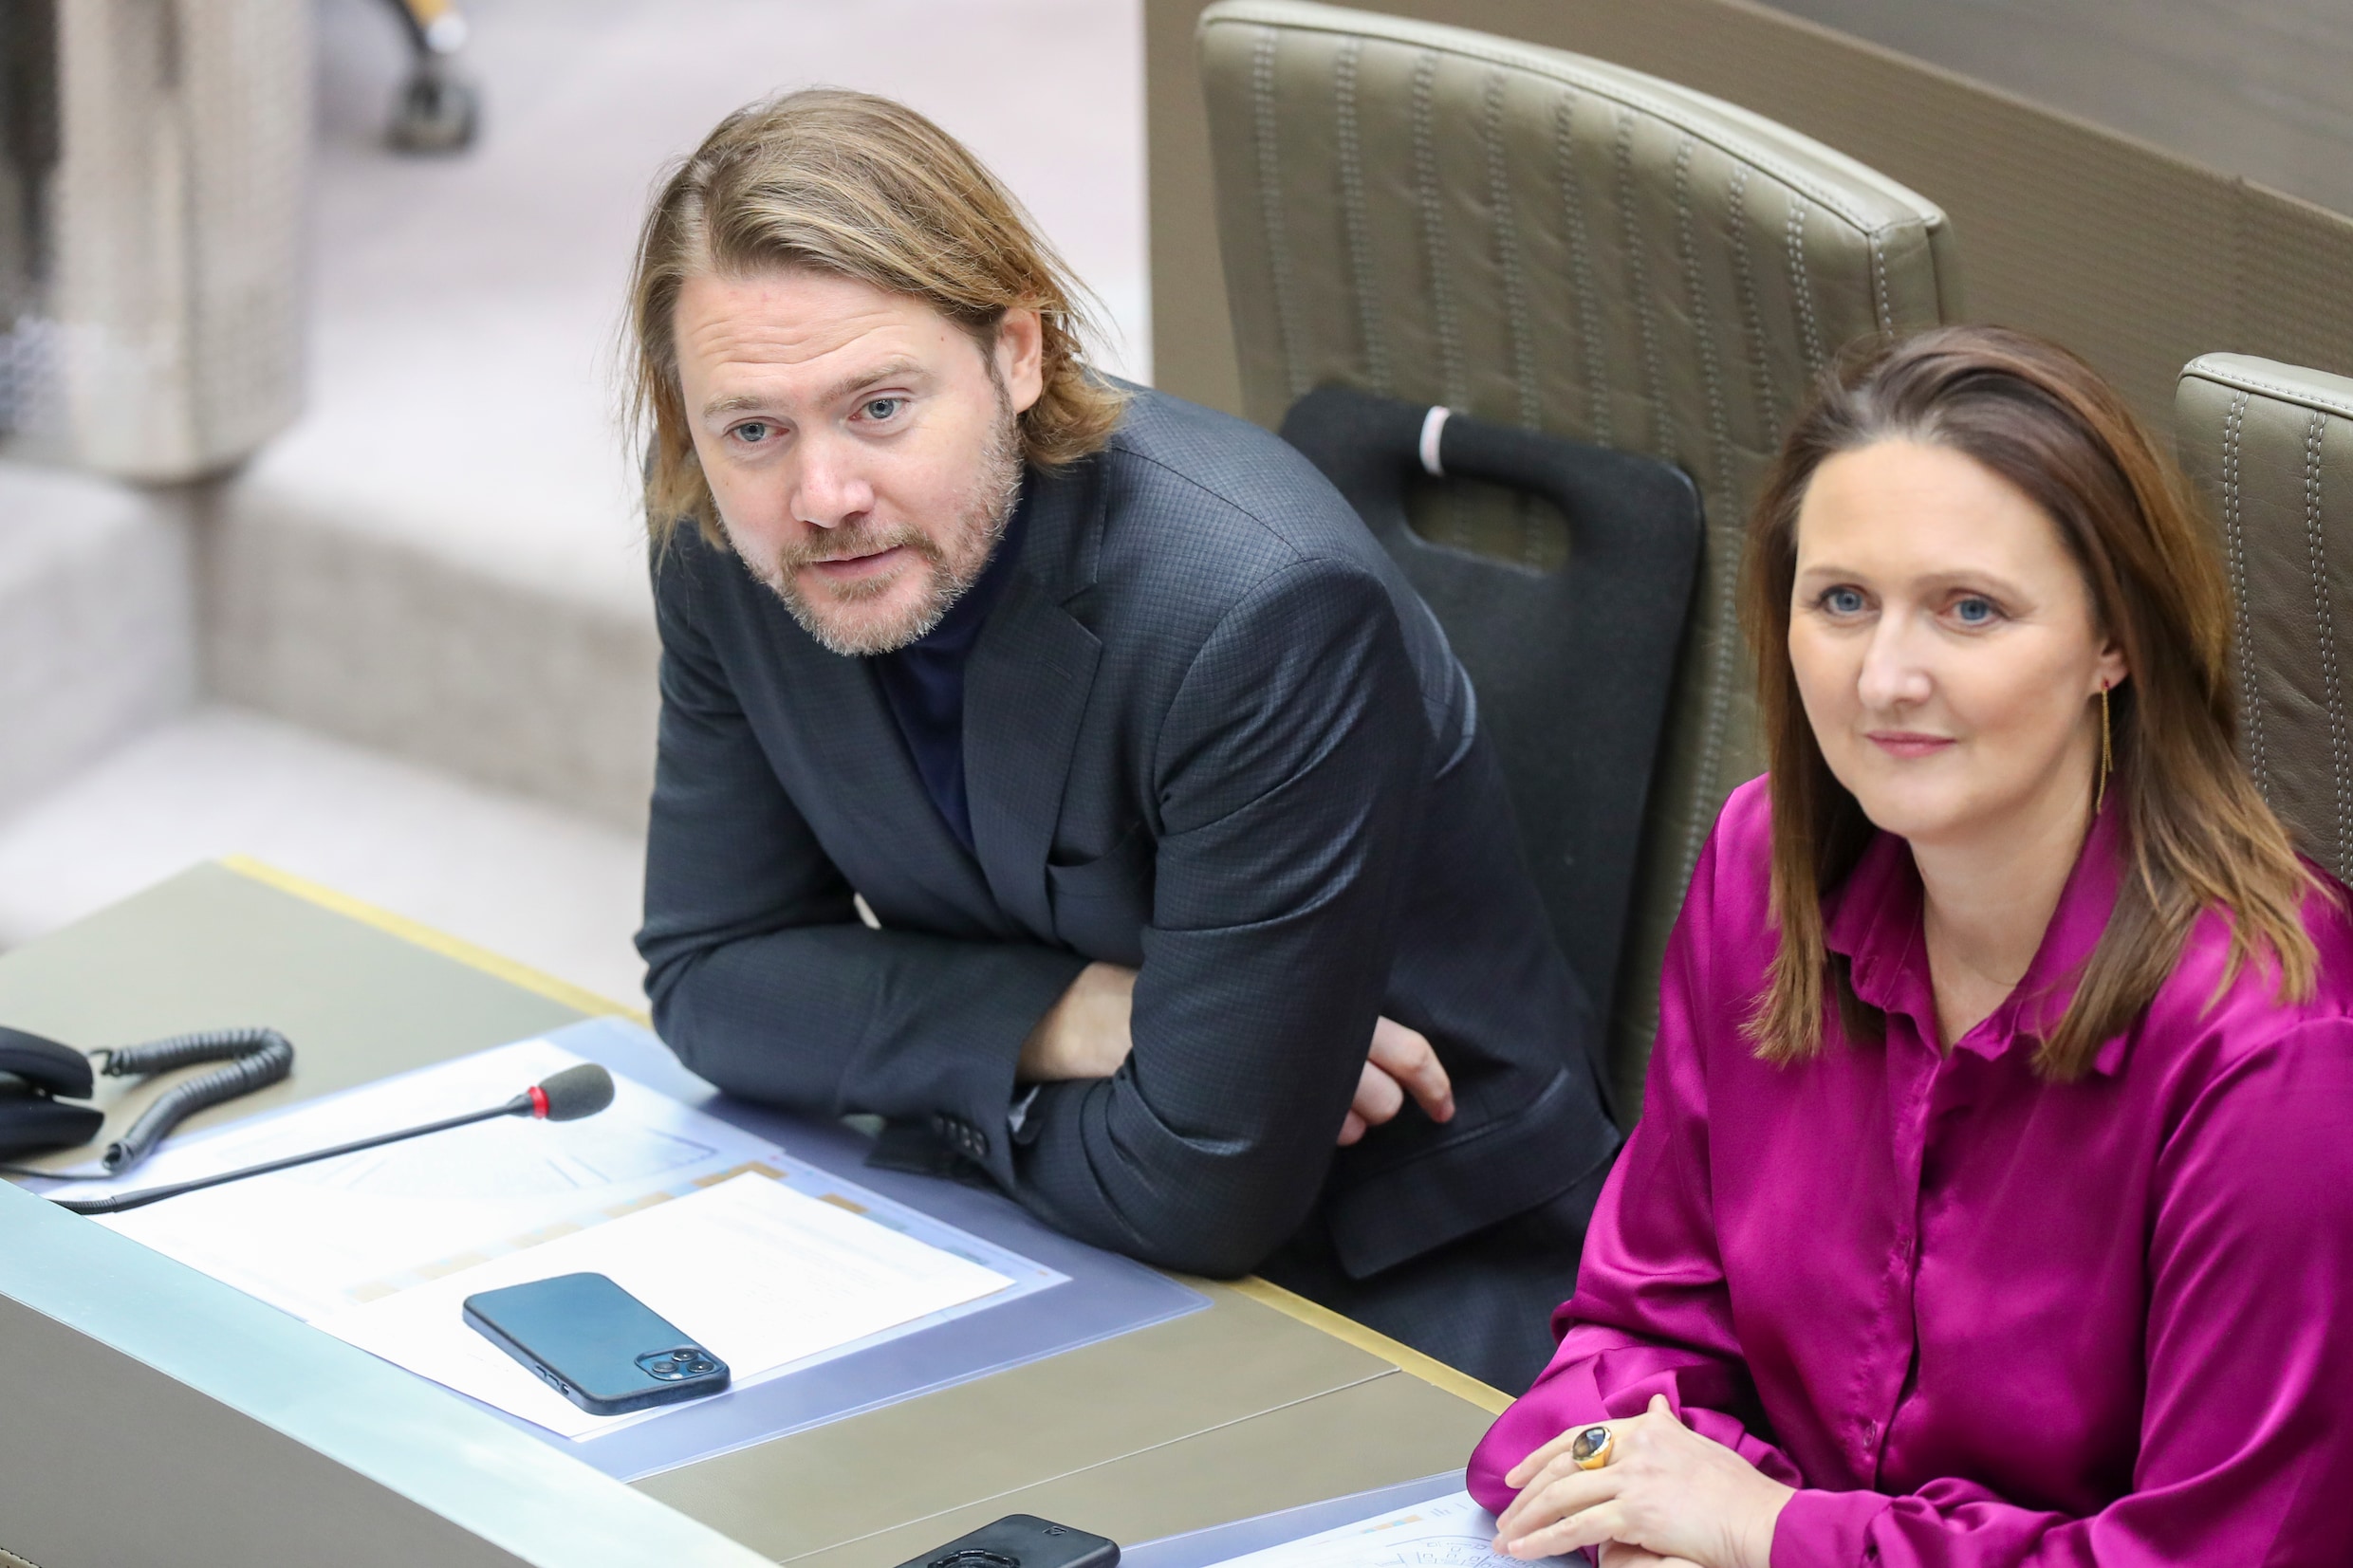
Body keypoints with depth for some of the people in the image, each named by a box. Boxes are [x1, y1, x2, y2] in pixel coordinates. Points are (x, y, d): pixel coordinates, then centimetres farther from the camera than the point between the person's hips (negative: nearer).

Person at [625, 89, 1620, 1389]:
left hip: (1401, 1277, -4)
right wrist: (1054, 1020, -17)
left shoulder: (1269, 610, -30)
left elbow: (1206, 1193, -28)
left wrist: (894, 1087, -13)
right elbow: (709, 967, -1)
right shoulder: (729, 551, -10)